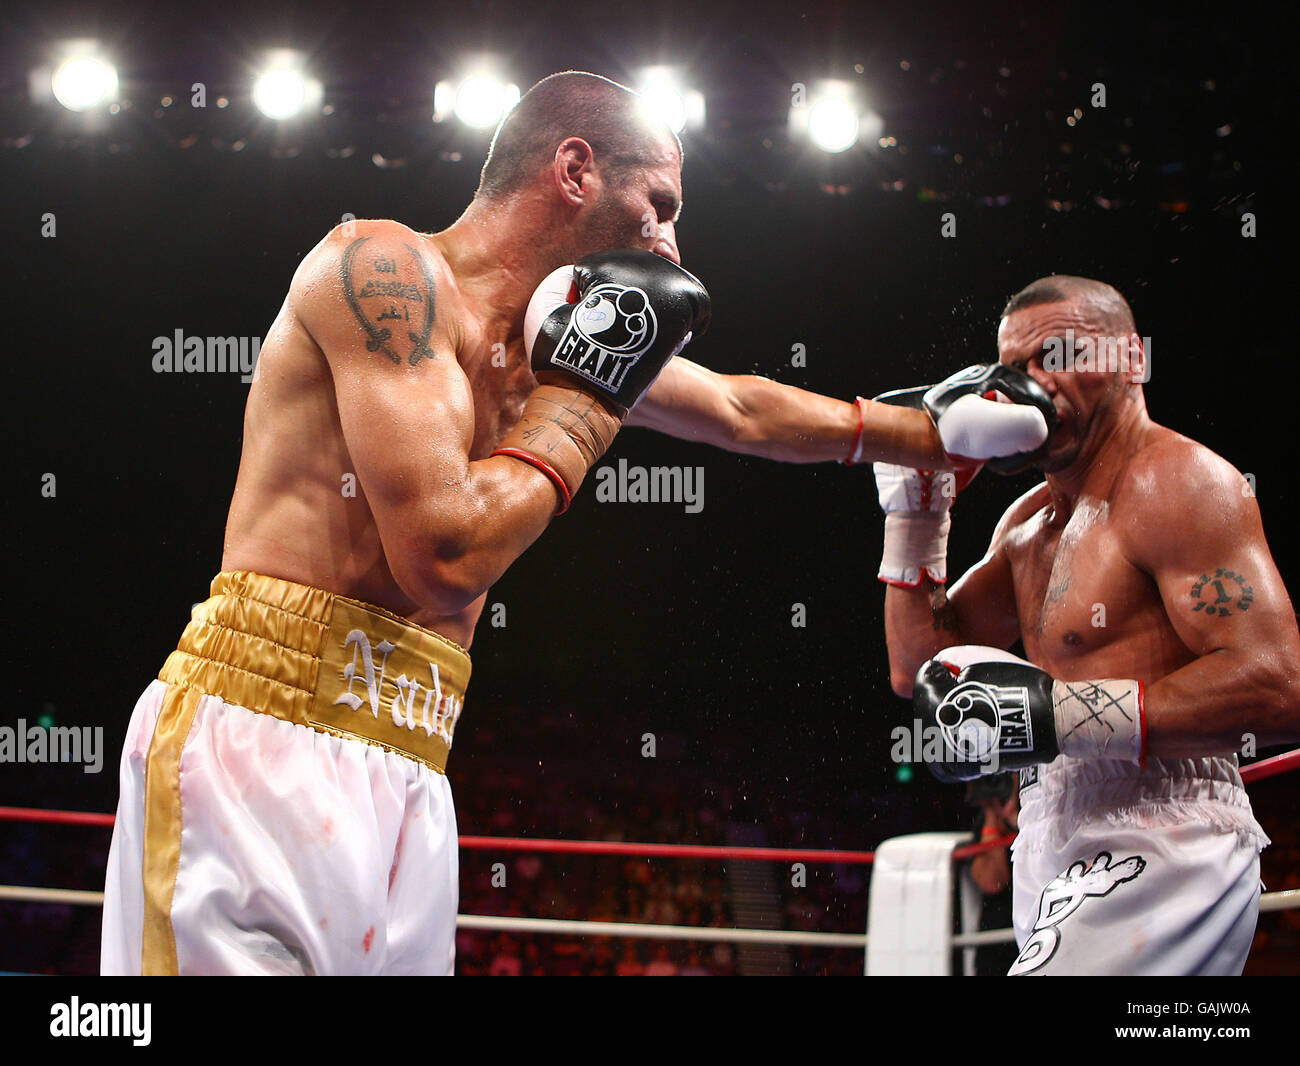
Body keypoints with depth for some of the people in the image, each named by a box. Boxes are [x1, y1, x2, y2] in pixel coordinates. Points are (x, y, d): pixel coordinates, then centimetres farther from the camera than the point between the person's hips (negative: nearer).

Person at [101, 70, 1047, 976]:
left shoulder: (557, 332, 20)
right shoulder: (386, 266, -8)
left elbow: (743, 413, 38)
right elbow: (443, 555, -18)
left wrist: (937, 435, 48)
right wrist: (581, 402, -3)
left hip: (401, 778, 9)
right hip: (267, 738, -9)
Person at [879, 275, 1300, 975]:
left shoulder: (1176, 483, -9)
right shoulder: (1030, 521, 20)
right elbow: (917, 672, 18)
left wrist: (1060, 712, -23)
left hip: (1155, 861, -10)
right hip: (1067, 877, 10)